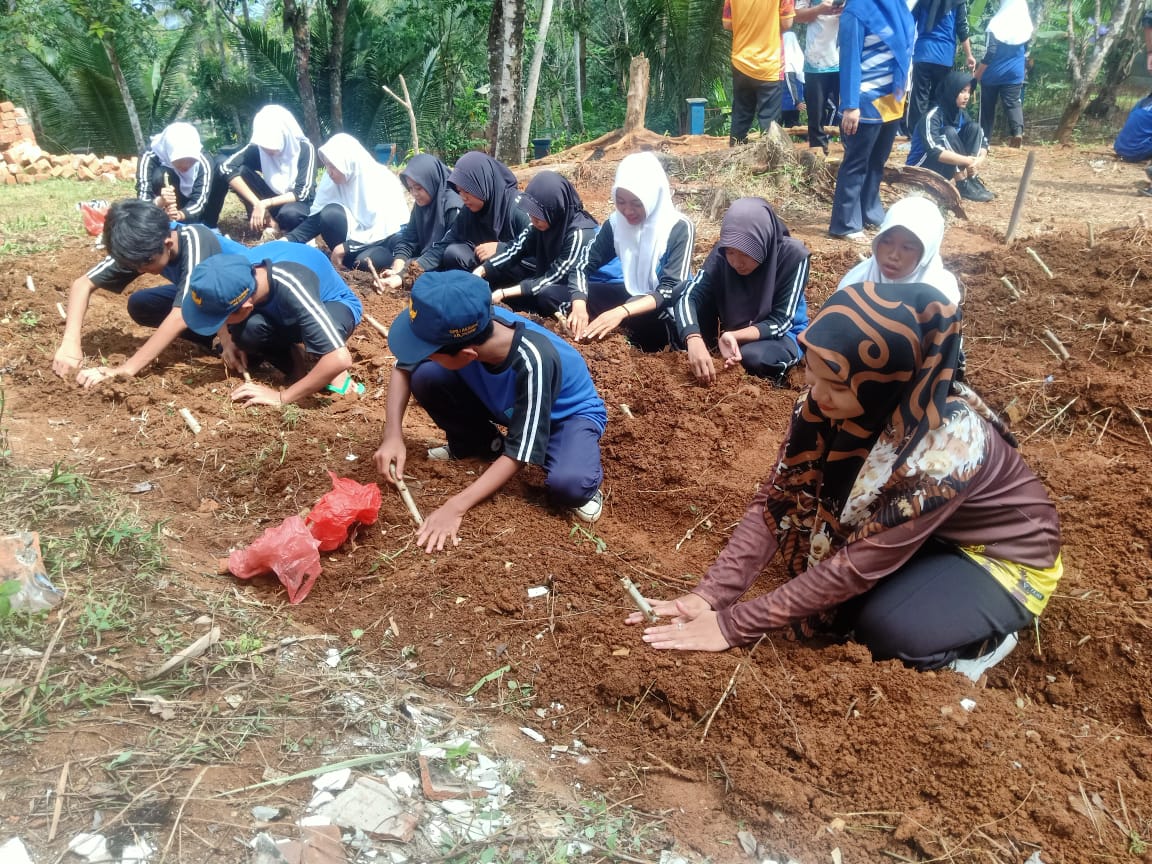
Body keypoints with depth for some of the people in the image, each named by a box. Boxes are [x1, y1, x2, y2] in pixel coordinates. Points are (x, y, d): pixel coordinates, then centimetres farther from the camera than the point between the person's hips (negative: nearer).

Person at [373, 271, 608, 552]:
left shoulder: (532, 360, -41)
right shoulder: (464, 326, -27)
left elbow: (517, 454, -33)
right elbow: (403, 368, -10)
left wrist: (455, 506, -38)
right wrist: (393, 435, -23)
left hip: (570, 413, -5)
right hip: (506, 404, 6)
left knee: (568, 486, -37)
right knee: (425, 377, -18)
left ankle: (582, 478, 0)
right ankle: (479, 444, 8)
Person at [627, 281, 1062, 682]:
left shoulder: (949, 445, -38)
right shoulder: (829, 402, -22)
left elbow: (861, 564, -35)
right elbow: (778, 497, -18)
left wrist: (733, 625, -34)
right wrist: (709, 594, -29)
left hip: (1005, 555, -5)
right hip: (917, 535, 5)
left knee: (890, 629, -29)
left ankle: (985, 634, 2)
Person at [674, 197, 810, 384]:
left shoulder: (793, 255, -25)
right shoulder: (722, 252, -19)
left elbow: (781, 321, -24)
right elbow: (688, 296, -29)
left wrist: (734, 336, -40)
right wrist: (694, 340, -49)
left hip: (781, 334, -3)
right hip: (732, 329, 3)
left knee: (753, 357, -38)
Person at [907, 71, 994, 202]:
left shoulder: (961, 114, 2)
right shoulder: (932, 115, -21)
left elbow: (983, 142, 1)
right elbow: (934, 152, -35)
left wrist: (978, 160, -21)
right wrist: (967, 161, -37)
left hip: (945, 169, 7)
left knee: (974, 128, -4)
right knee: (949, 133, -26)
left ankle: (971, 179, -14)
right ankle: (964, 185, -24)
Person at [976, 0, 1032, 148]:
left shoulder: (997, 23, -12)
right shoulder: (1026, 24, 4)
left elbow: (990, 53, -15)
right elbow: (1026, 51, 17)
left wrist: (978, 73, -8)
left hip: (994, 73, -3)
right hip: (1015, 73, 4)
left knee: (988, 105, 7)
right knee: (1013, 102, 3)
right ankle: (1018, 131, -22)